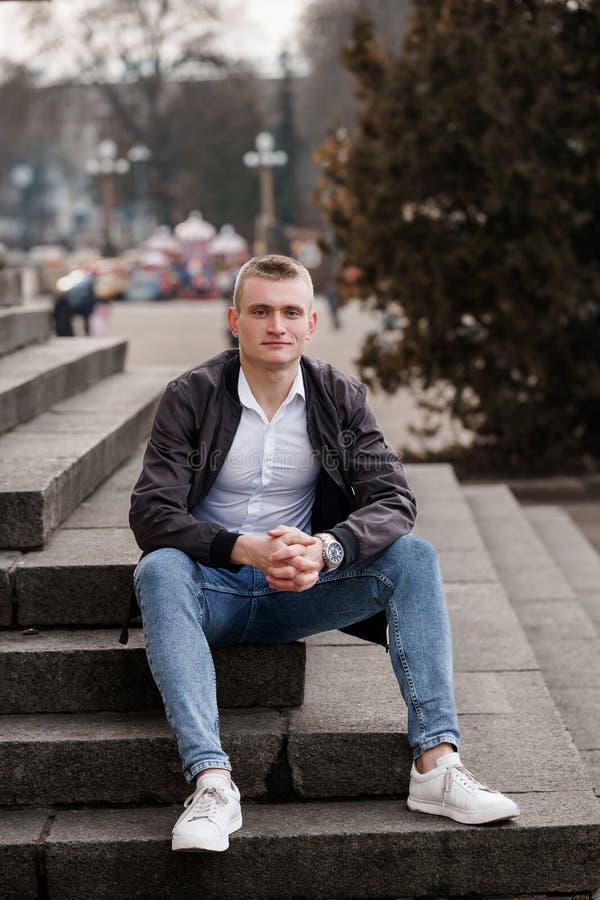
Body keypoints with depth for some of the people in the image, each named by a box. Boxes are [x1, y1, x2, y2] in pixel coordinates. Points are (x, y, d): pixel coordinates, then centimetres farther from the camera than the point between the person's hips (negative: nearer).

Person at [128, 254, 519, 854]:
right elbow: (151, 513, -15)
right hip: (214, 590, -2)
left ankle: (436, 763, -29)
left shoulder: (340, 398, 1)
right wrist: (245, 548, -32)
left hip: (298, 591, 2)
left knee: (413, 557, -20)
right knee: (158, 571, -35)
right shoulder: (191, 397, -6)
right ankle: (212, 782, -45)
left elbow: (393, 500, -8)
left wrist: (328, 549, -30)